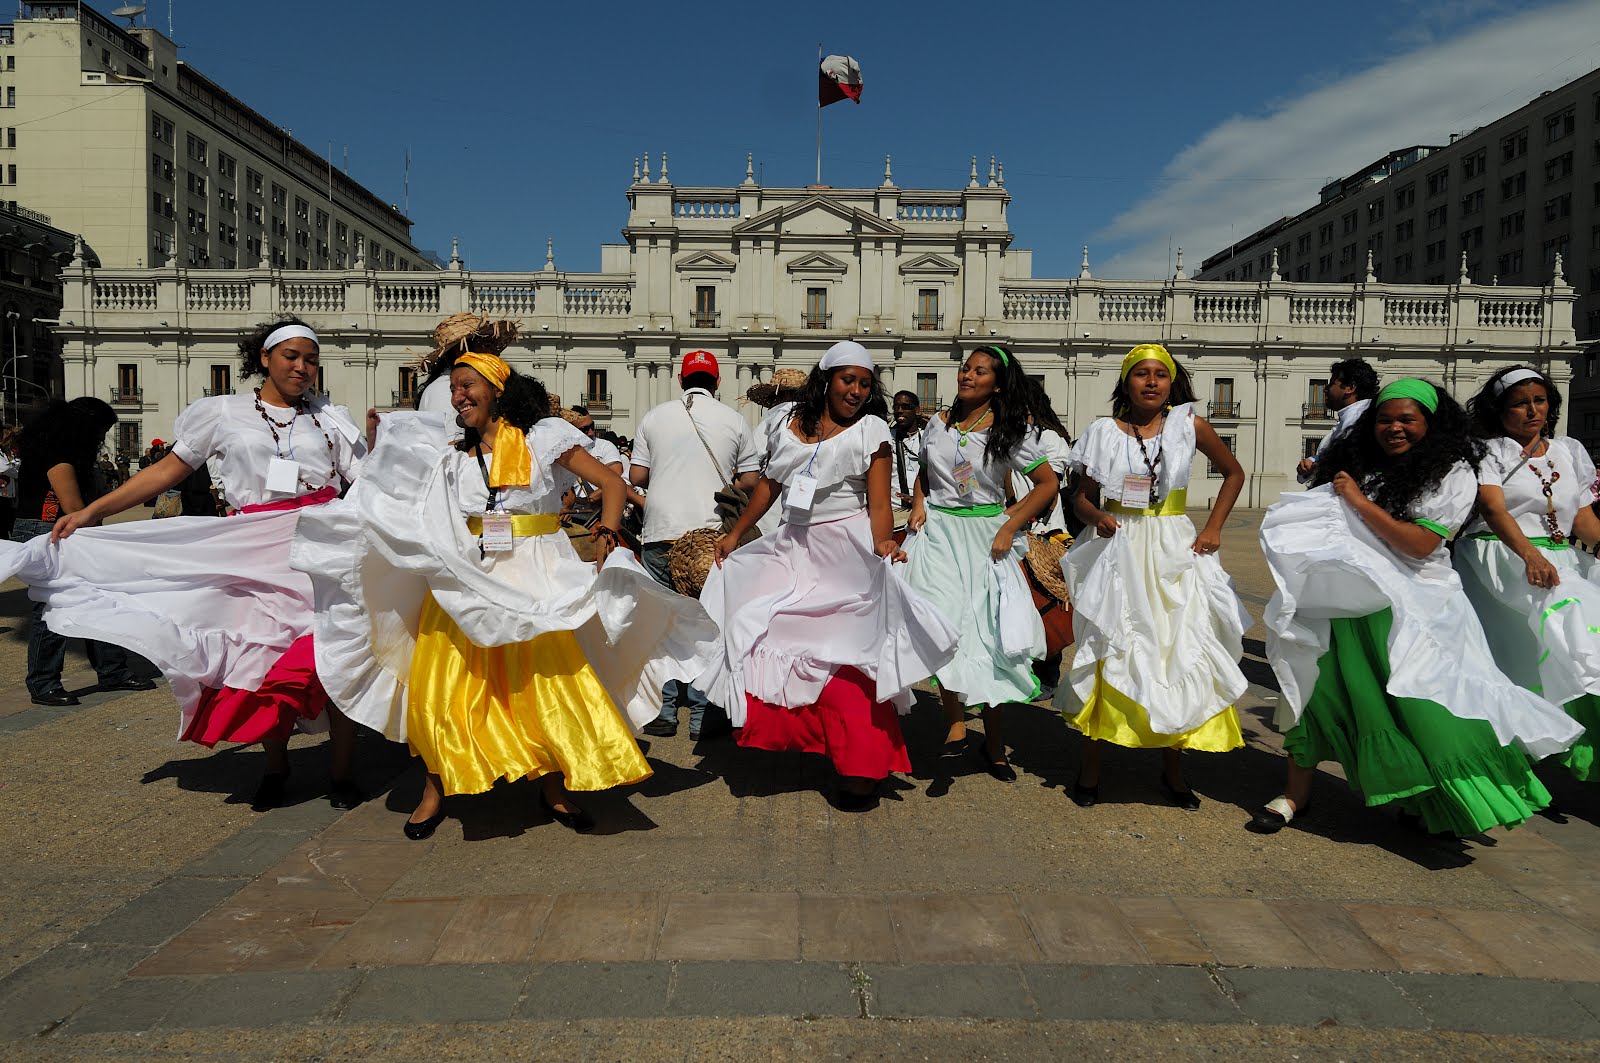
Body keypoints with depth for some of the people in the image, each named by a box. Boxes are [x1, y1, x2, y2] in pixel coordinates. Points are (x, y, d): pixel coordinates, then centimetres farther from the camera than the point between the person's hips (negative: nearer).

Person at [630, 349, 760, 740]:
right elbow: (750, 481, 6)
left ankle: (662, 712, 12)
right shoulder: (733, 419, 5)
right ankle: (704, 715, 8)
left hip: (661, 531, 1)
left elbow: (637, 476, 8)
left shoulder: (654, 417, 7)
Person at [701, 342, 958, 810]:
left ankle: (861, 770, 3)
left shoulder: (871, 430, 0)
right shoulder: (790, 425, 10)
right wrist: (734, 535, 19)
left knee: (844, 658, -6)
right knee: (777, 646, -4)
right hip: (793, 551, 5)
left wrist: (884, 547, -25)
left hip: (847, 555, -5)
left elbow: (879, 503, -8)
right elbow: (767, 487, 18)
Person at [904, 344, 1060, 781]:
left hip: (984, 536, -2)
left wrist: (1009, 527, -7)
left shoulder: (1010, 430, -2)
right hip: (937, 532, 2)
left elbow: (1048, 483, 0)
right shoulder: (939, 424, 7)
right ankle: (955, 724, -3)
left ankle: (993, 739, 15)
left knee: (985, 631, 3)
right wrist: (918, 505, 3)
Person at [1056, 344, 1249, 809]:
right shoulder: (1104, 432, 1)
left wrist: (1213, 527, 6)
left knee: (1177, 654, 2)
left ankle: (1172, 767, 15)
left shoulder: (1189, 425, 2)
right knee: (1110, 652, -2)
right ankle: (1090, 765, 7)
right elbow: (1082, 496, 6)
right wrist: (1097, 516, -16)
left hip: (1174, 553, 1)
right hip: (1118, 550, -1)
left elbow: (1233, 473, 15)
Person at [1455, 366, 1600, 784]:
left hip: (1558, 558, 5)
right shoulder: (1489, 451, 5)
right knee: (1566, 605, -32)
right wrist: (1530, 555, -28)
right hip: (1500, 558, -5)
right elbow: (1493, 509, -11)